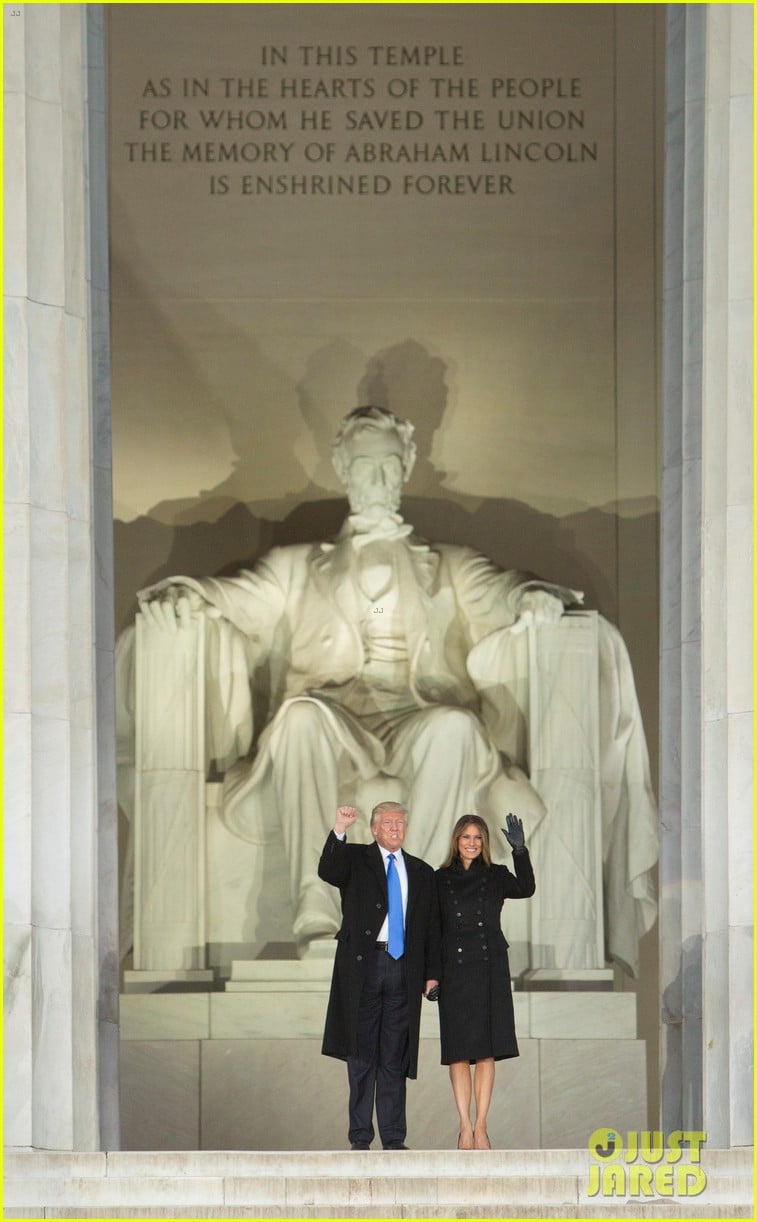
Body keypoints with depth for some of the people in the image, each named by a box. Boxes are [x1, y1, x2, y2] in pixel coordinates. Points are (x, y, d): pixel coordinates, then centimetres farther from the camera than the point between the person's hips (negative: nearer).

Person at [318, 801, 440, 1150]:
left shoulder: (421, 873, 15)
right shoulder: (355, 859, 7)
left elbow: (431, 927, 15)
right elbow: (327, 872, -15)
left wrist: (432, 974, 7)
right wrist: (339, 832, -29)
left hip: (403, 969, 2)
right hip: (363, 964, -2)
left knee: (395, 1056, 4)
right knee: (361, 1053, 0)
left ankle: (393, 1137, 7)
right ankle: (360, 1137, 4)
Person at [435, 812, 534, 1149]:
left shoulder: (496, 877, 6)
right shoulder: (440, 880, 6)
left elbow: (525, 890, -13)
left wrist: (520, 851, -26)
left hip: (490, 971, 0)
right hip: (454, 972, 0)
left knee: (487, 1052, 0)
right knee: (458, 1052, 0)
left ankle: (480, 1127, 4)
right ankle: (465, 1128, 3)